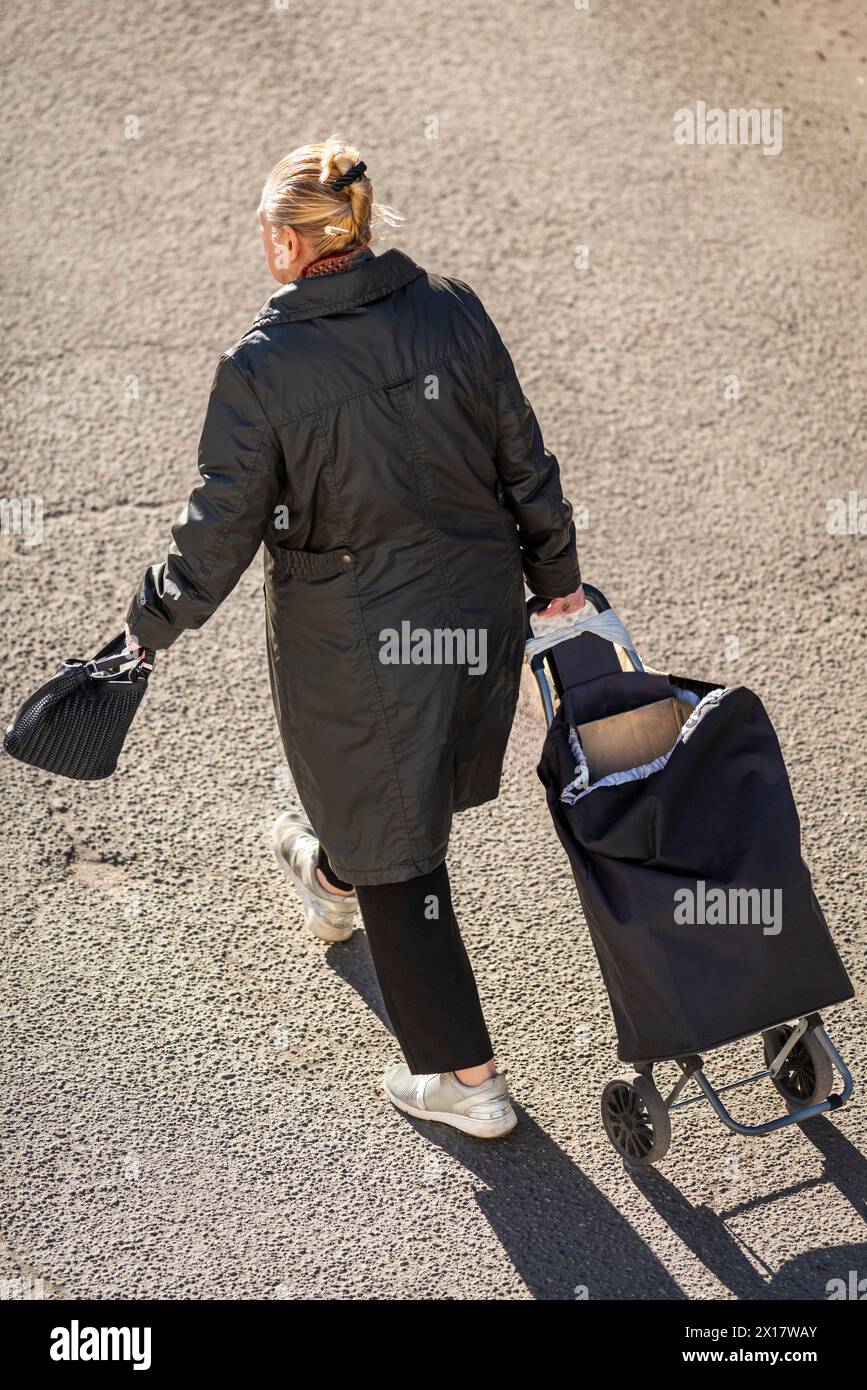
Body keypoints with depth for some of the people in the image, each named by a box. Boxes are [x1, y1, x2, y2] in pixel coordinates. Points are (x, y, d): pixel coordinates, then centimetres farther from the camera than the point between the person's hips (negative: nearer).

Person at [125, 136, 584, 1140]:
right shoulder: (453, 312, -7)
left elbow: (222, 527, -13)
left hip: (350, 638, -5)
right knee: (409, 780, 31)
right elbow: (523, 459, 0)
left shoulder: (261, 368, -19)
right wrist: (556, 570, 13)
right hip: (478, 606, 6)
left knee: (394, 845, 10)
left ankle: (466, 1078, 21)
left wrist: (153, 623, 3)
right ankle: (330, 875, 65)